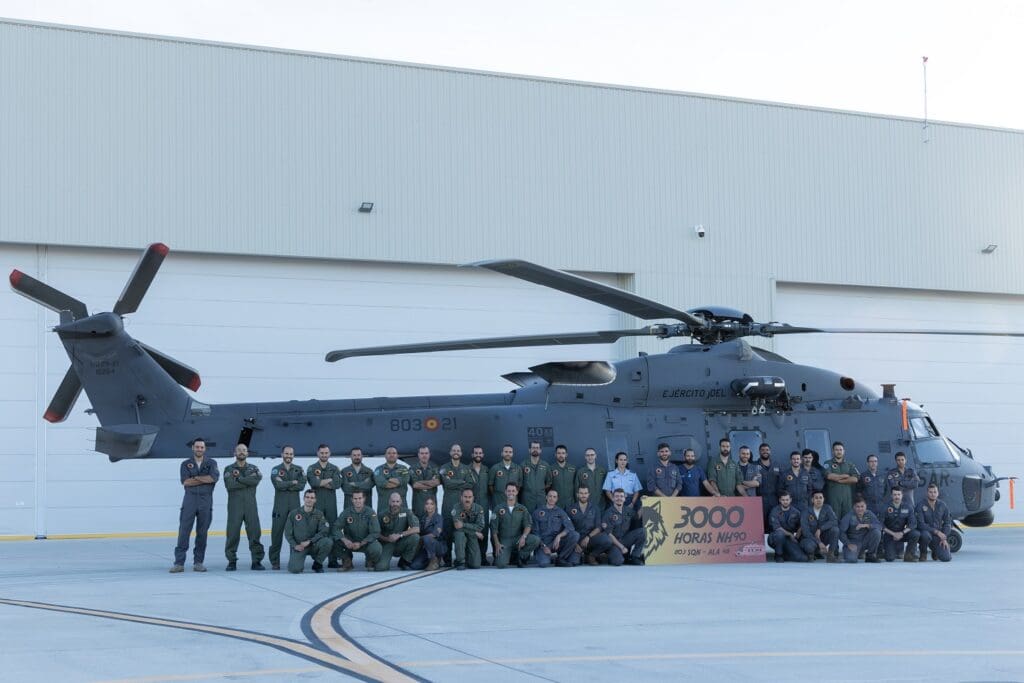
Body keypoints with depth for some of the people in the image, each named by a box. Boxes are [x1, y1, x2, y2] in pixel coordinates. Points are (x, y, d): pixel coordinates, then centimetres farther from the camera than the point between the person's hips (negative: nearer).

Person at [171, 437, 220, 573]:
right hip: (189, 500, -1)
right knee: (184, 531, -6)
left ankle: (198, 562, 10)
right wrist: (205, 479, -8)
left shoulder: (211, 463, 8)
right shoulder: (186, 464, 8)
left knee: (202, 532, 4)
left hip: (206, 501, 1)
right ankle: (179, 562, -7)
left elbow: (214, 477, -11)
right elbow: (185, 481, -7)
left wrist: (196, 478, -9)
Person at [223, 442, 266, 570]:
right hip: (234, 505, -1)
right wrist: (248, 481, -8)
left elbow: (257, 479, -9)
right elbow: (229, 485, -10)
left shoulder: (253, 468, 14)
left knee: (254, 531, -3)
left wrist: (239, 478, -10)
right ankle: (231, 561, 3)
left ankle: (257, 561, 2)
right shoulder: (229, 469, 9)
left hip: (251, 505, 1)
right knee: (232, 533, -4)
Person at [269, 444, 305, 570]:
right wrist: (293, 483, -5)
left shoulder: (299, 470, 13)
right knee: (277, 532, -4)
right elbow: (278, 485, -11)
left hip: (295, 505, 2)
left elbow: (302, 485, -4)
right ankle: (275, 562, 0)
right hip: (280, 505, -2)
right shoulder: (276, 470, 6)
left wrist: (286, 485, -11)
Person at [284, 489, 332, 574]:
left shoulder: (319, 514, 2)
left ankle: (317, 564, -4)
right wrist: (295, 545, -12)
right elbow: (288, 533, 2)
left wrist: (309, 541, -18)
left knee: (328, 542, -29)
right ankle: (298, 560, 14)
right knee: (295, 569, -26)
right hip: (298, 546, -1)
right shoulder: (293, 513, 1)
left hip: (313, 545, 2)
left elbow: (324, 531, -9)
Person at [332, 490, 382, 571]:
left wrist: (361, 543, -28)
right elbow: (336, 528, -14)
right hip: (350, 542, 2)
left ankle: (370, 562, 4)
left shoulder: (370, 512, -12)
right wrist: (344, 540, -33)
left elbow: (375, 533, -17)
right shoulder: (346, 512, -6)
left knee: (376, 548, -35)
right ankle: (347, 562, 1)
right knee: (333, 540, -24)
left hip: (366, 542, -2)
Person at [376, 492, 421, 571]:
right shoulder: (383, 515, -4)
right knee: (381, 567, -27)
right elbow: (377, 534, 2)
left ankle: (404, 562, -7)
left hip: (401, 545, 1)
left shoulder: (406, 512, -6)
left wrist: (400, 535, -26)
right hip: (387, 544, -1)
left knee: (415, 537, -28)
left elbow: (416, 529, -18)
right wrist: (387, 539, -18)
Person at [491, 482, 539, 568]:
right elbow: (494, 528, 3)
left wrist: (523, 536, -21)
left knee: (536, 540, -27)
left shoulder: (522, 509, 9)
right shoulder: (499, 509, 5)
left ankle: (521, 557, -2)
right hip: (504, 541, -2)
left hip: (518, 539, 2)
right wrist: (497, 544, -10)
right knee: (501, 564, -25)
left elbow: (528, 524, -1)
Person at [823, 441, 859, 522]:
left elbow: (855, 479, 0)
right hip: (833, 497, -2)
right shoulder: (828, 464, 9)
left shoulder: (850, 465, 15)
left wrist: (839, 480, -6)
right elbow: (829, 476, -11)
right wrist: (845, 476, -2)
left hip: (847, 496, 2)